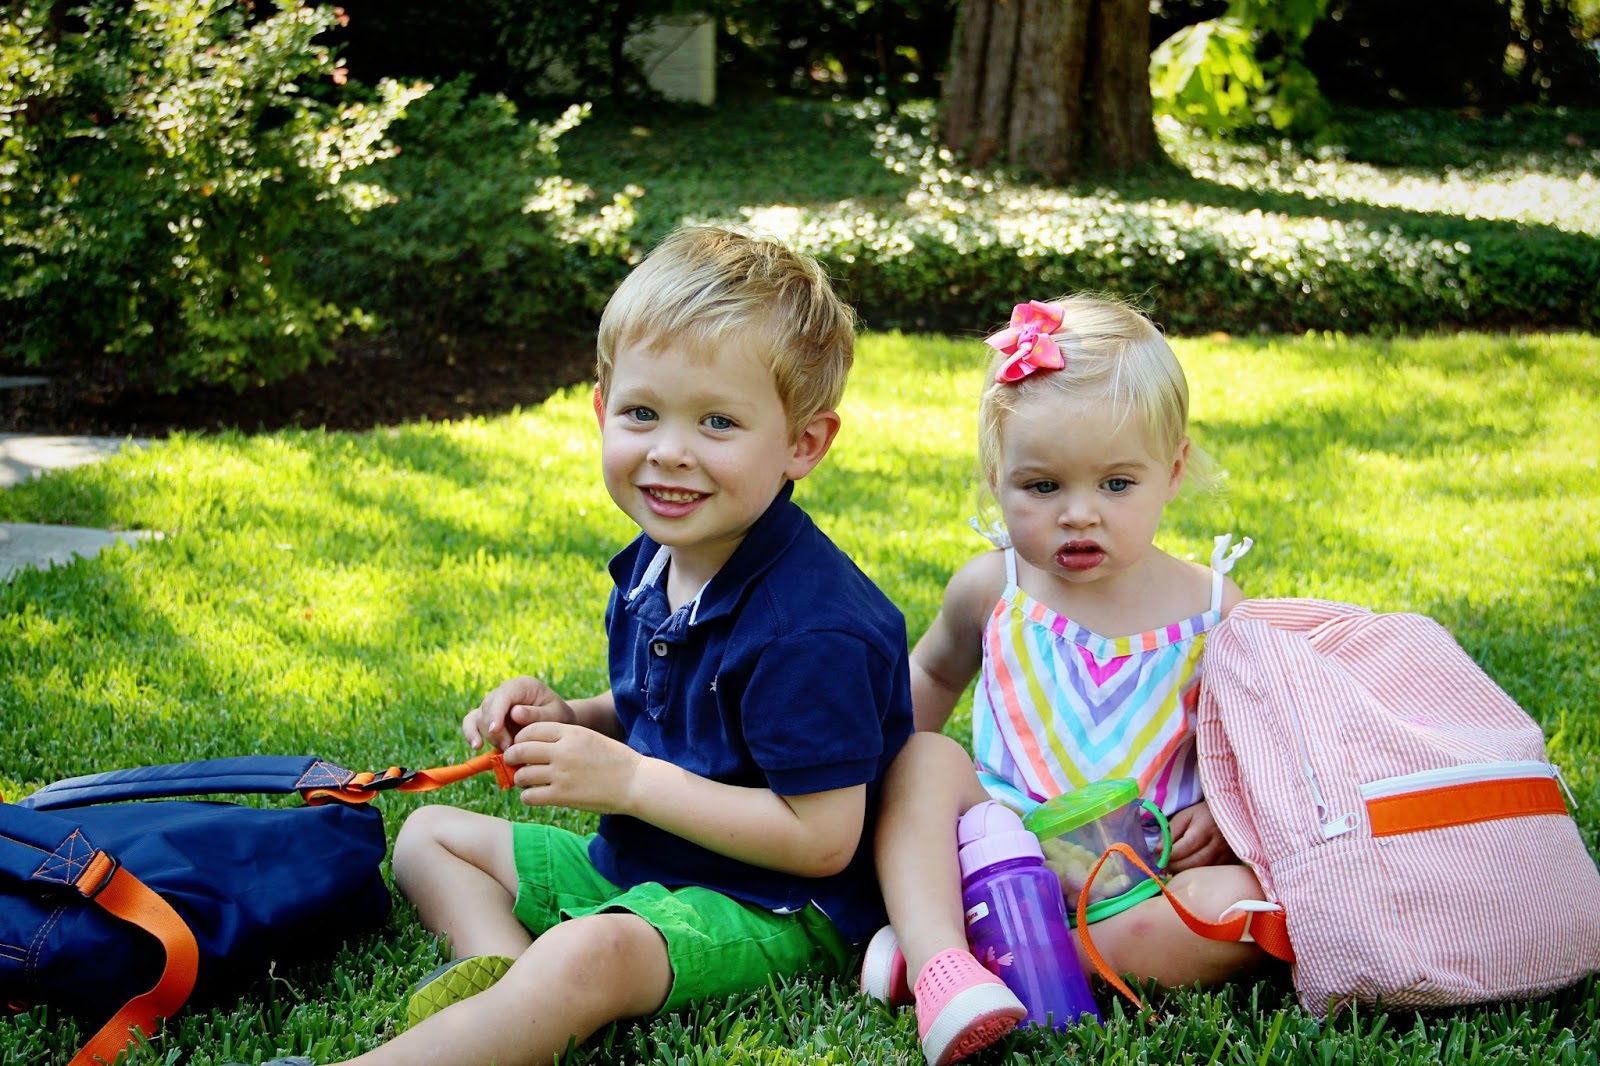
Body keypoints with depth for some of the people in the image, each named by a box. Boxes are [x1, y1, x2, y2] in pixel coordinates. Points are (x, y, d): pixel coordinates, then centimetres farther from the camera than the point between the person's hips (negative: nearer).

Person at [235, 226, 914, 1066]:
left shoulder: (810, 629, -25)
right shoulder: (652, 565, 3)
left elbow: (822, 839, -25)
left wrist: (629, 780, -23)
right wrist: (575, 720, -3)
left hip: (767, 907, -10)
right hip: (632, 863, 10)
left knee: (586, 957, -39)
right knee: (429, 834, 14)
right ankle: (495, 965, -18)